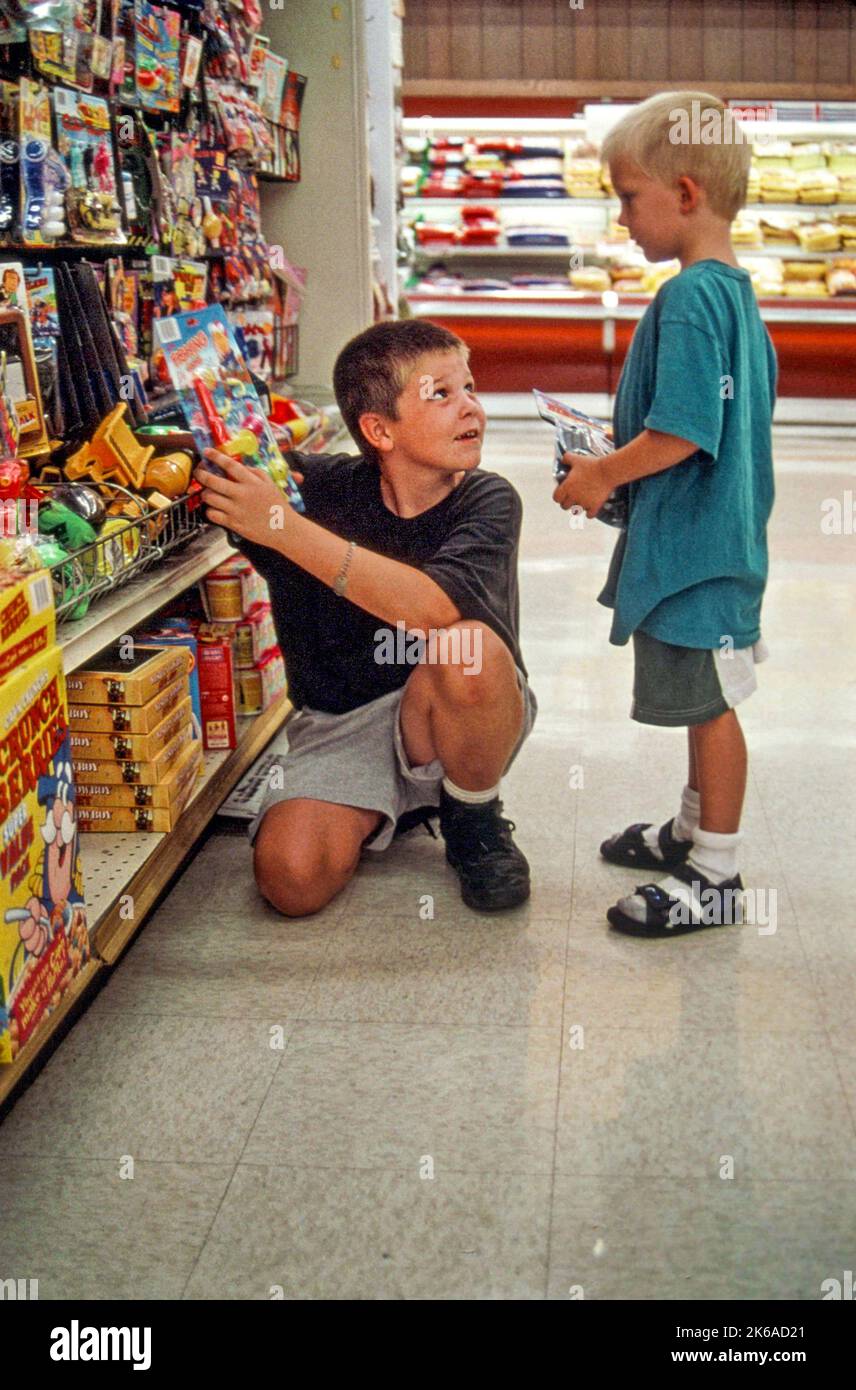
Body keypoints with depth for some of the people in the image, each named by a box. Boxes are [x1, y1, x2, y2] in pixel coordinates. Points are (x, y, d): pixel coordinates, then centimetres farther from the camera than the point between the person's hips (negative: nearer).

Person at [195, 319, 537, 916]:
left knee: (468, 647, -35)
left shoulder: (488, 501, -13)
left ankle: (475, 817, -4)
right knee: (292, 879, -24)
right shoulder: (322, 485, -7)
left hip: (457, 724, -1)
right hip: (340, 726, 2)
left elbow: (431, 607, -33)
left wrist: (285, 526, -33)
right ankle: (375, 815, 13)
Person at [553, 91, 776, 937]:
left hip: (692, 543, -10)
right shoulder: (735, 288, 10)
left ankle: (716, 878, 13)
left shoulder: (688, 300, -20)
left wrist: (598, 476, -12)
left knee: (710, 704, 0)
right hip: (714, 531, 10)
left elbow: (678, 434, -28)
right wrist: (620, 465, 15)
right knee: (704, 700, 21)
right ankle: (694, 828, 37)